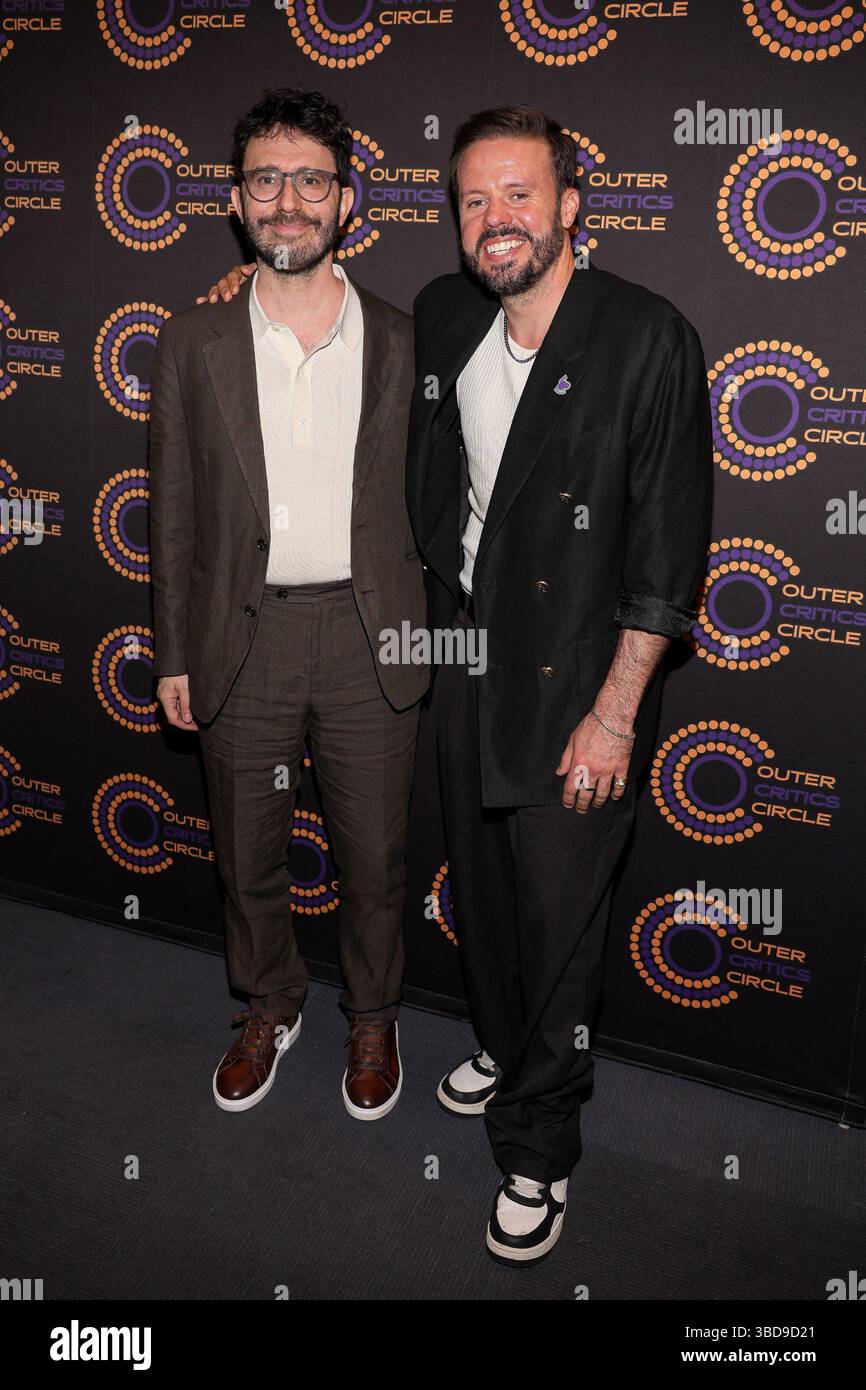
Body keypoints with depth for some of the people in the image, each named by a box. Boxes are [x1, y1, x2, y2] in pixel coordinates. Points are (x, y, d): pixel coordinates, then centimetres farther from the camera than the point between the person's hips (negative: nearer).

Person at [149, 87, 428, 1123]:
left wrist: (430, 633, 5)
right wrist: (174, 655, 3)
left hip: (370, 639, 0)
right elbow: (175, 513, 4)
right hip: (244, 639, 1)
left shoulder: (401, 342, 1)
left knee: (374, 856, 12)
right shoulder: (193, 346, 1)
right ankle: (271, 1006, 41)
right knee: (248, 855, 15)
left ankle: (372, 1017, 38)